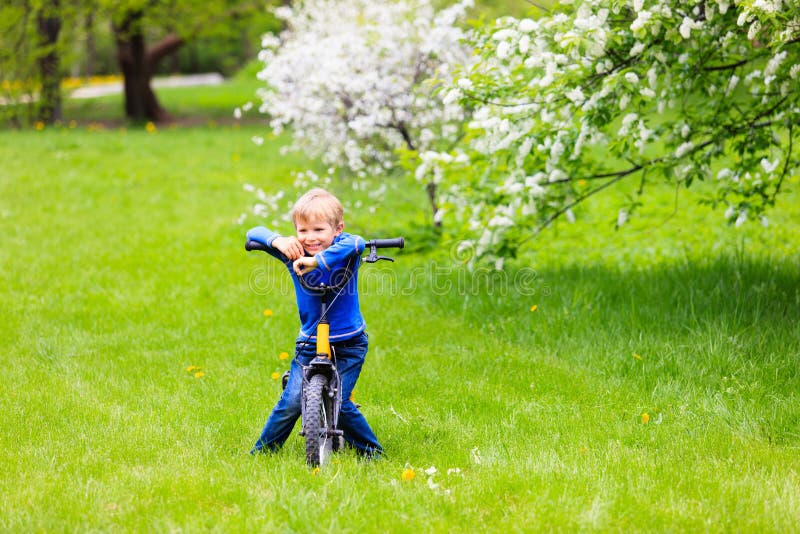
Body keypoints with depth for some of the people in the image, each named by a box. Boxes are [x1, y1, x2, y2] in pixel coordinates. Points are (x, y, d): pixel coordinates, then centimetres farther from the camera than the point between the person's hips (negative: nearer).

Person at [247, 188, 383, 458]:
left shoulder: (342, 249, -13)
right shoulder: (294, 253, -5)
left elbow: (356, 243, -38)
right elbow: (254, 233, -4)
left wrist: (318, 260, -47)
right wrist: (277, 241, -25)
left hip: (349, 344, -2)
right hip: (309, 344, 2)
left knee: (339, 403, -8)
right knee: (291, 402, -8)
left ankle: (372, 451, 12)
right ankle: (261, 451, 9)